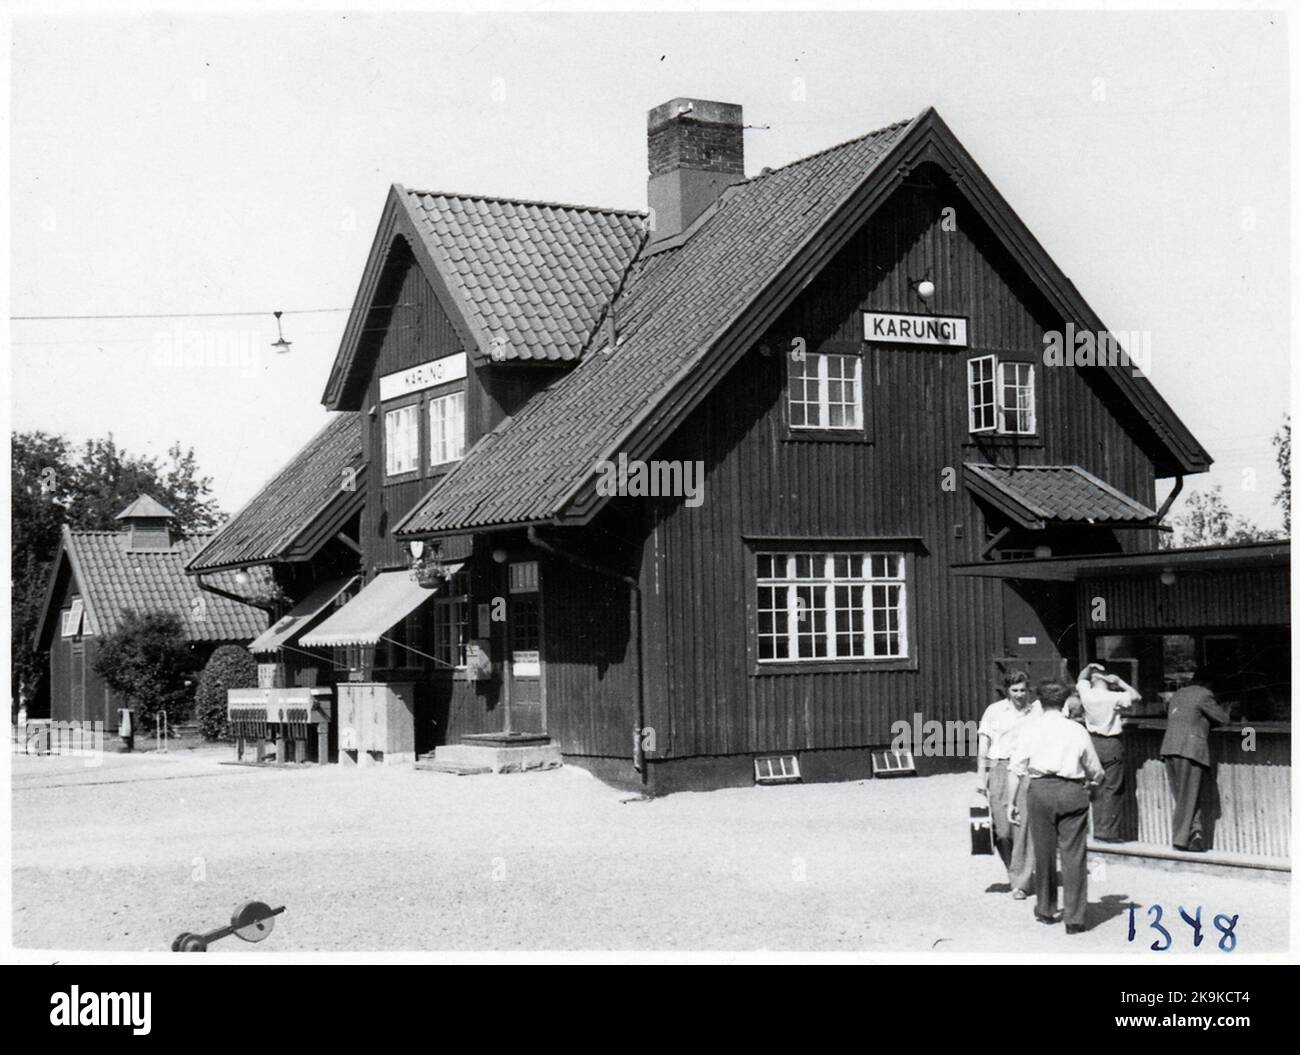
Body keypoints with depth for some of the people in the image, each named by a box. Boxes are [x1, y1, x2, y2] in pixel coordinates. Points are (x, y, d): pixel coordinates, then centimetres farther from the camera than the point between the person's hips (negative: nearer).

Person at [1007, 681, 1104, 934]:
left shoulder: (1031, 730, 5)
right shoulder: (1077, 730, 6)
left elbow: (1017, 769, 1)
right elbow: (1096, 772, 11)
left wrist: (1012, 802, 7)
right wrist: (1091, 782, 33)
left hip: (1040, 790, 0)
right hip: (1072, 790, 0)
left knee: (1043, 851, 12)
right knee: (1073, 854, 2)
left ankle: (1046, 910, 24)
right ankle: (1074, 918, 1)